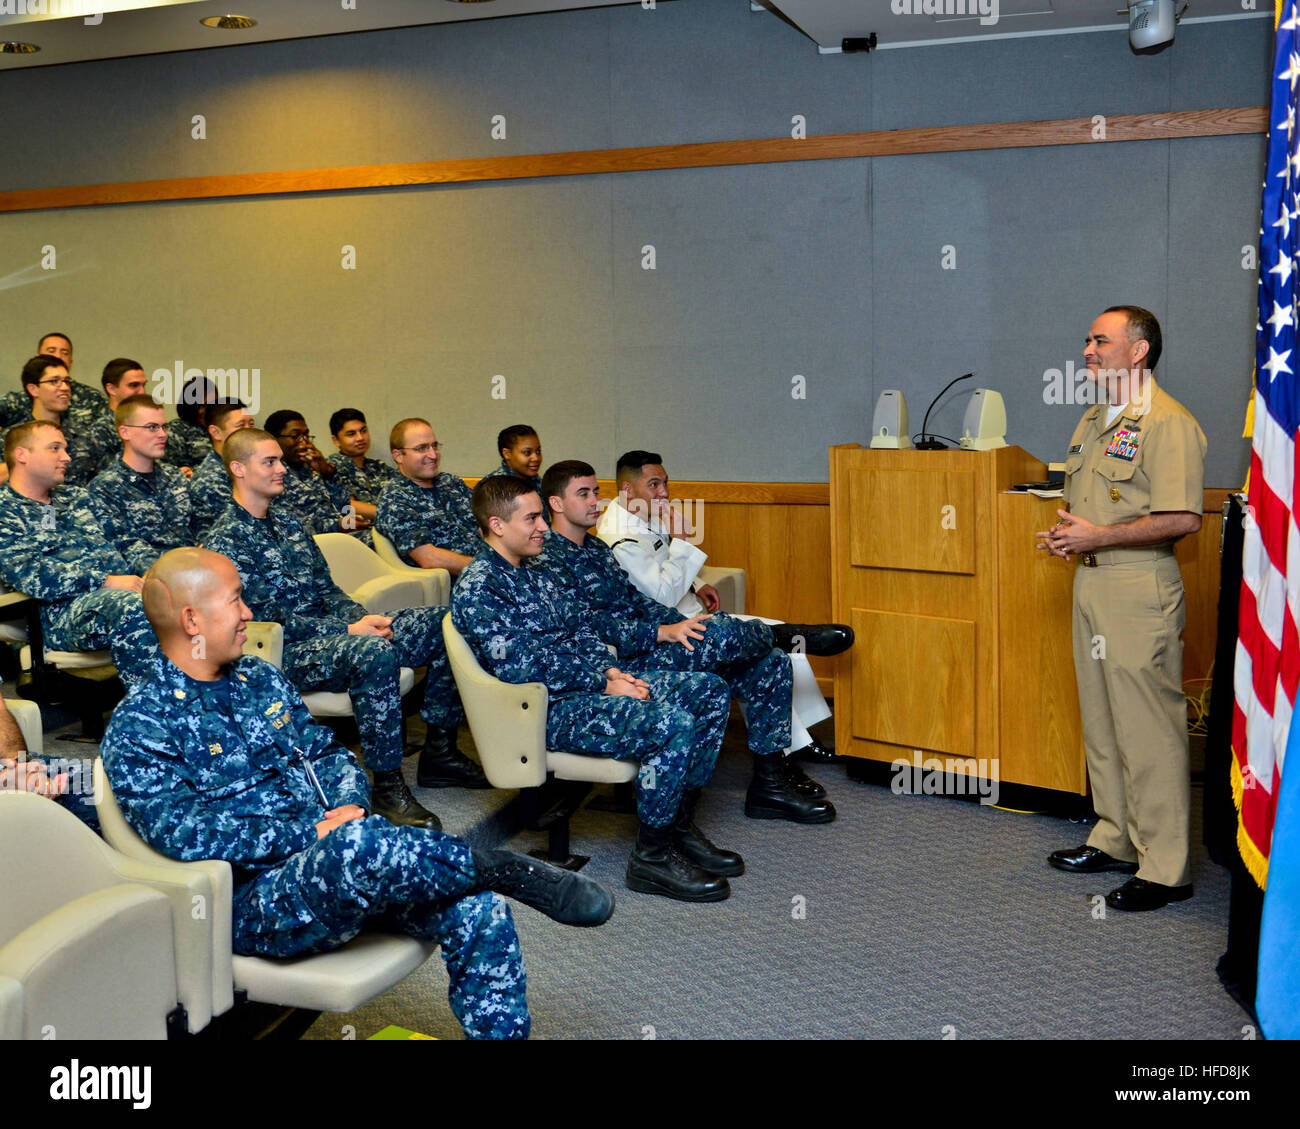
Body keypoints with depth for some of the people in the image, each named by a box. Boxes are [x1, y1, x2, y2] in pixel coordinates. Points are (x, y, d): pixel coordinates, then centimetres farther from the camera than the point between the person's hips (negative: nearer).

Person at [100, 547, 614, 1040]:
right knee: (358, 845, -39)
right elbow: (186, 835, -16)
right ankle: (507, 871, -17)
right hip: (256, 902, -6)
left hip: (338, 855, 7)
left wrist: (350, 806, -5)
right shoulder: (139, 727, -5)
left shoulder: (261, 679, 17)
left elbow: (328, 753, 18)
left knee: (479, 911, -16)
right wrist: (315, 833, -18)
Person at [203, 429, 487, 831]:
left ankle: (439, 751, -2)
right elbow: (266, 619, -15)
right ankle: (387, 786, -29)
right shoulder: (224, 541, -7)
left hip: (332, 630, 8)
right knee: (375, 652, -39)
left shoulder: (290, 526, 19)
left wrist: (365, 618, -3)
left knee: (442, 622, -7)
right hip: (290, 653, -8)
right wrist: (348, 631, -18)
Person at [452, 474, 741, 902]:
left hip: (589, 682, 10)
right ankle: (651, 857, -12)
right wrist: (602, 684, -17)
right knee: (672, 723, -29)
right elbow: (521, 666, -21)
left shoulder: (533, 572, 17)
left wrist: (611, 669, 1)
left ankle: (679, 824, 9)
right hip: (550, 710, -10)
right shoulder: (477, 587, -13)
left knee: (710, 690, 4)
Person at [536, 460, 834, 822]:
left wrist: (686, 624, 5)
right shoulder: (548, 562, -9)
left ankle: (769, 783, -1)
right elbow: (591, 626, -18)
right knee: (719, 633, -30)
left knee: (772, 664, -3)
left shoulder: (596, 547, 21)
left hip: (650, 645, 10)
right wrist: (663, 632, -24)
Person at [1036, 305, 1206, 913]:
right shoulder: (1094, 419, 17)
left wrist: (1098, 536, -18)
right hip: (1091, 580, 10)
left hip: (1140, 588, -9)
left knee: (1148, 725, -5)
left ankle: (1165, 867, 3)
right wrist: (1066, 530, 6)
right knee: (1100, 717, 15)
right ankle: (1115, 840, 27)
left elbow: (1183, 518, -20)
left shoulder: (1167, 422, -12)